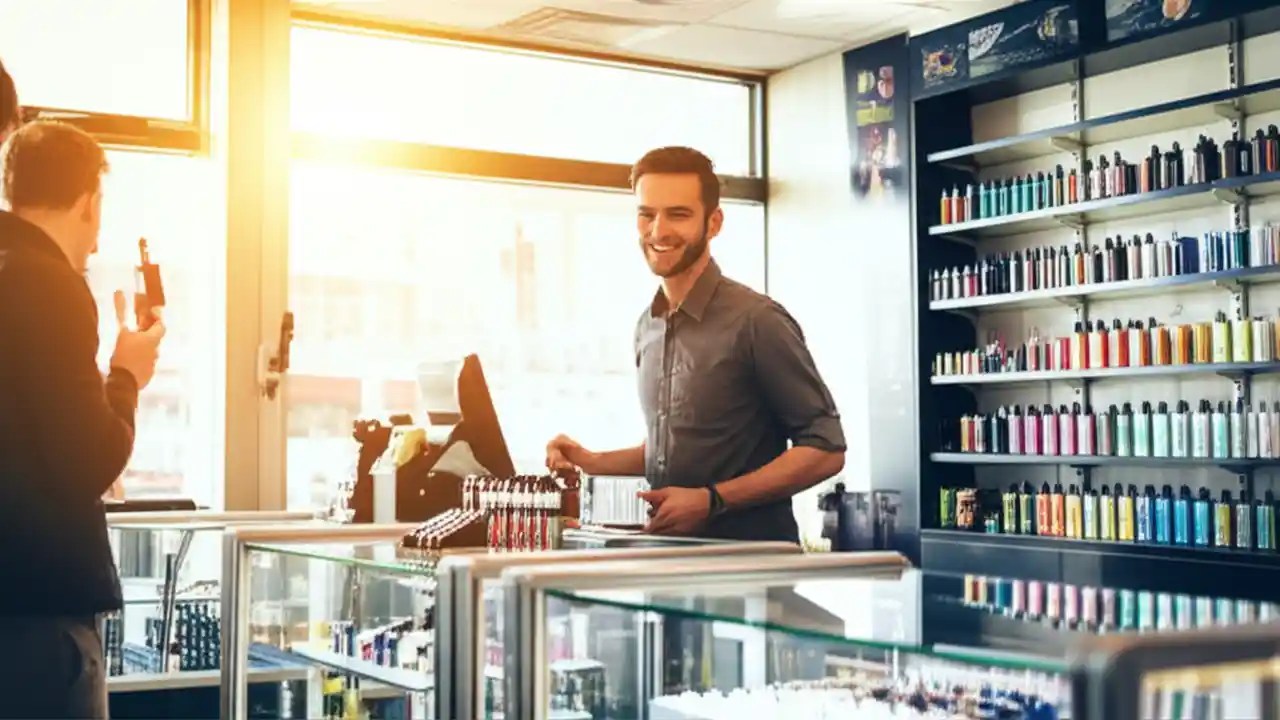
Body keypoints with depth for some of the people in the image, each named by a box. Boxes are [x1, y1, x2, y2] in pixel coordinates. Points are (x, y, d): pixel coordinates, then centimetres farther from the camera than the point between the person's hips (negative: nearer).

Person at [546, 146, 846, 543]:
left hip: (750, 557, -6)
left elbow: (826, 450, -9)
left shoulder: (756, 320, -11)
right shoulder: (648, 326, 11)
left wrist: (712, 500, -14)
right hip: (669, 550, 6)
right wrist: (593, 462, 9)